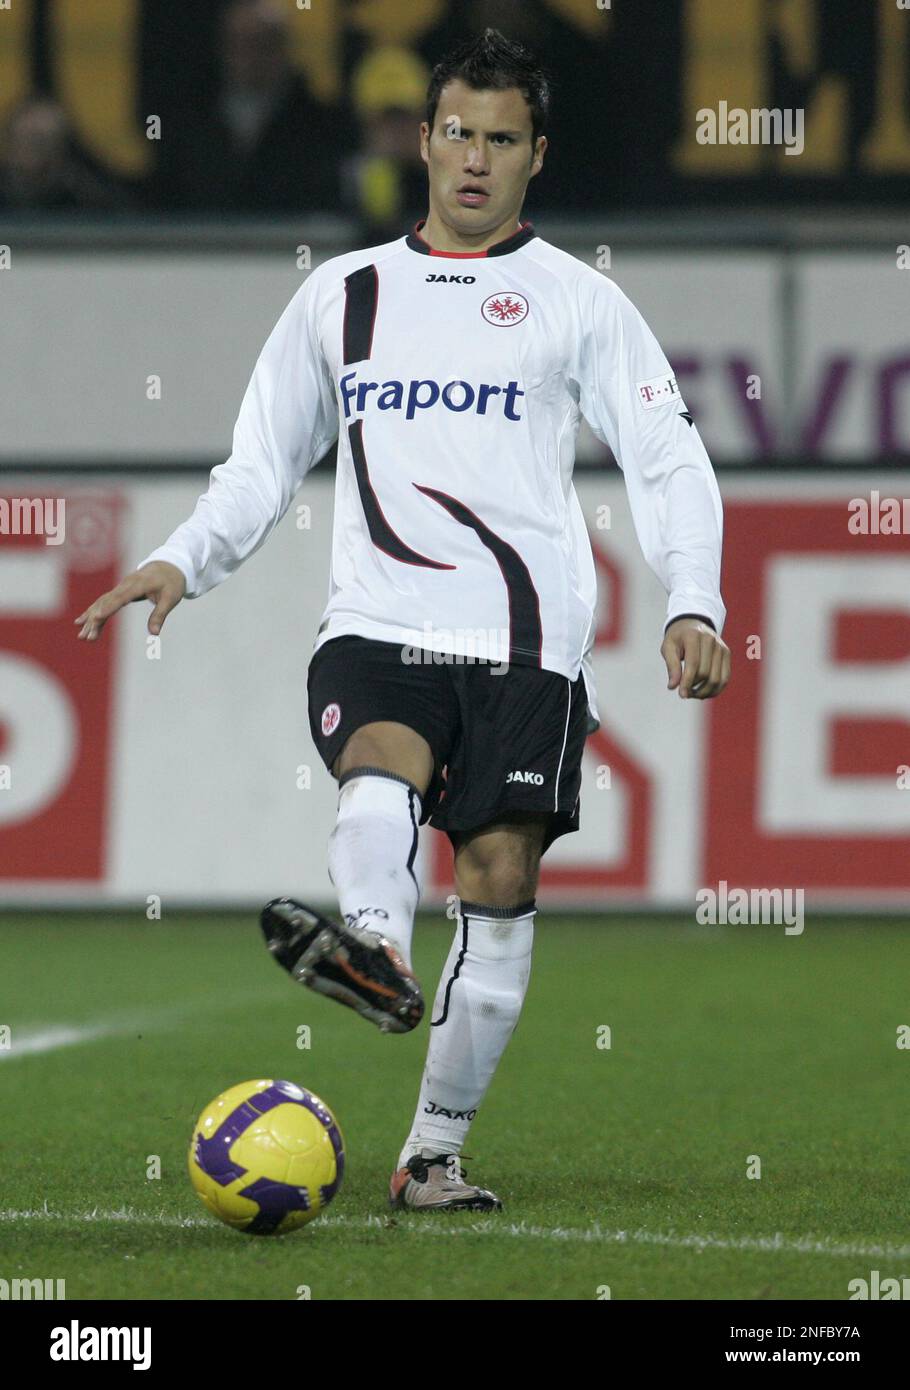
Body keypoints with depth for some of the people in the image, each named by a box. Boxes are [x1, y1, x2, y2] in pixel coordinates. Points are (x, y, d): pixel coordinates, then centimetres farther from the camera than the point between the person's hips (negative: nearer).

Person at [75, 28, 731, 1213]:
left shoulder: (580, 302, 10)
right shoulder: (345, 293, 18)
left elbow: (668, 461, 5)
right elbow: (262, 469, 22)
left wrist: (694, 604, -10)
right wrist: (182, 562, 4)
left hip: (523, 642, -1)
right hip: (377, 628, 1)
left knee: (500, 879, -6)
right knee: (379, 779, -30)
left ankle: (436, 1151, 2)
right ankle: (375, 954, -60)